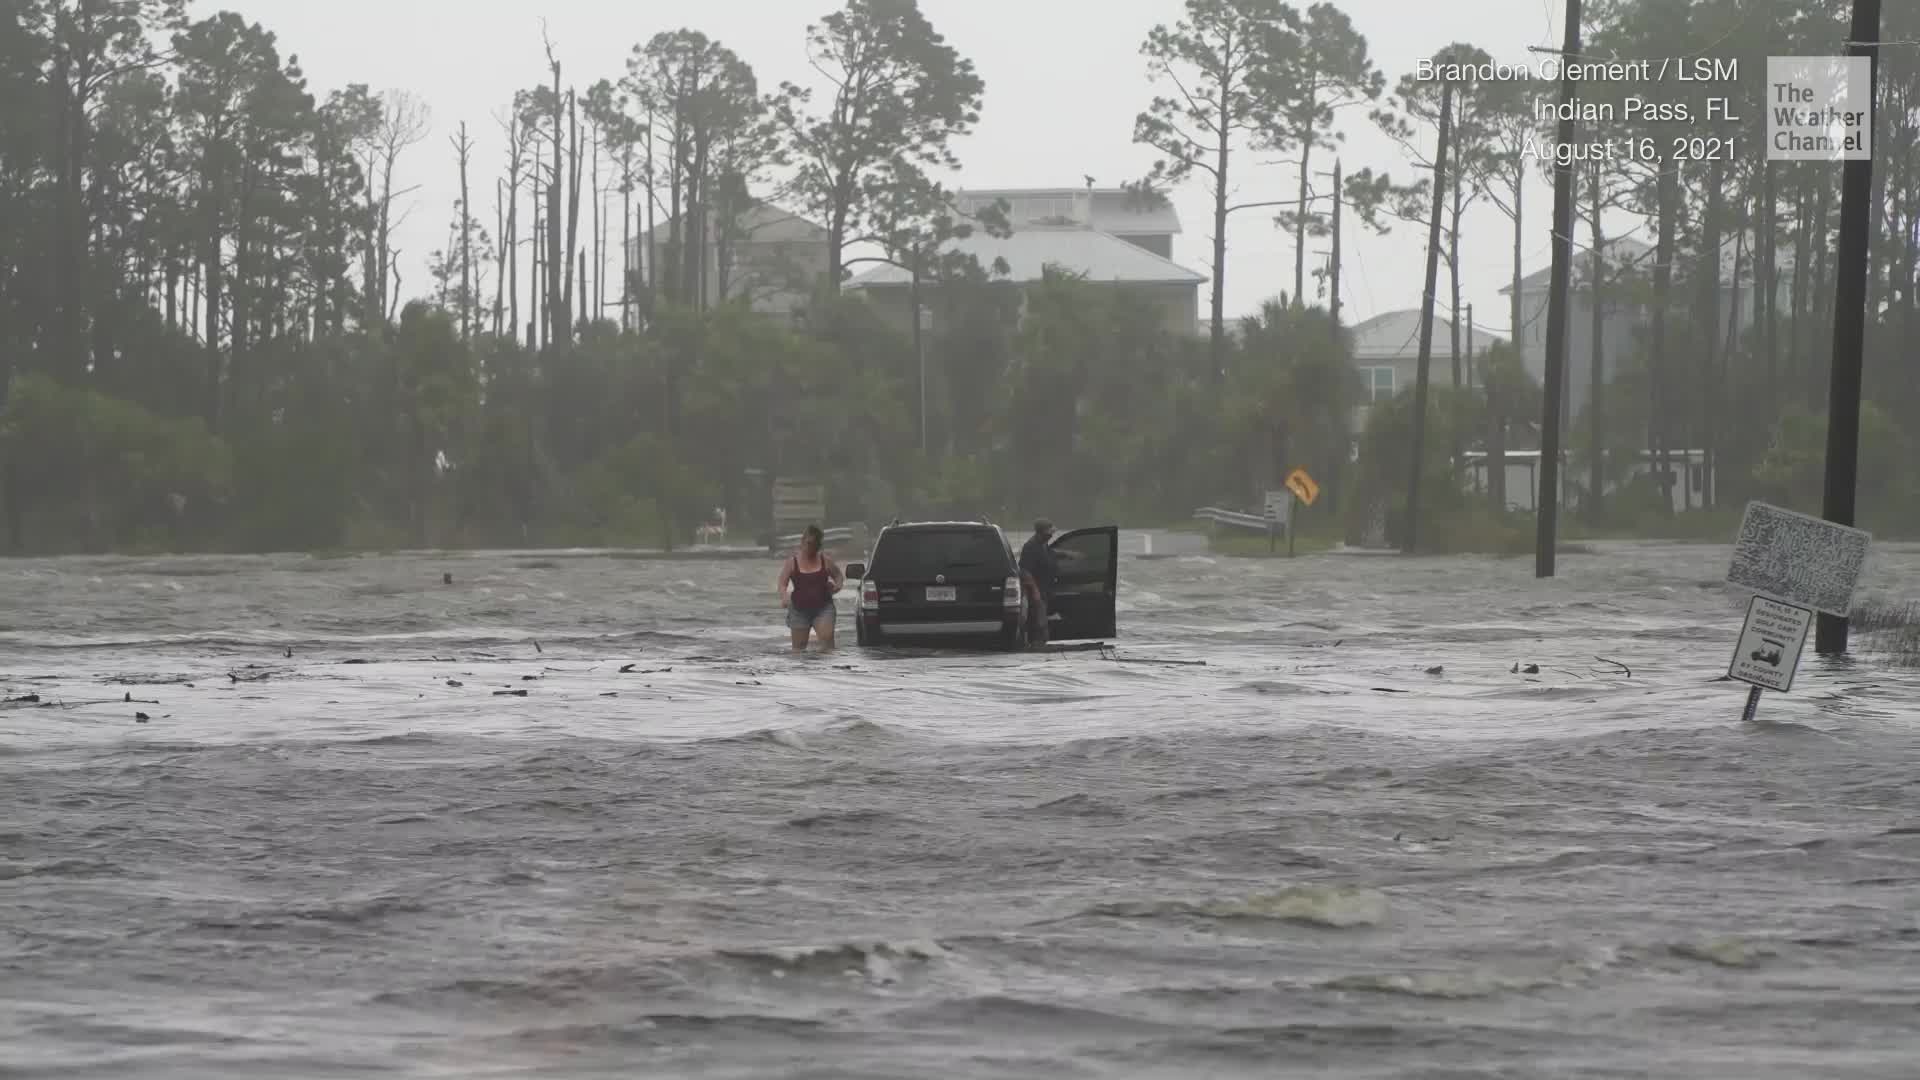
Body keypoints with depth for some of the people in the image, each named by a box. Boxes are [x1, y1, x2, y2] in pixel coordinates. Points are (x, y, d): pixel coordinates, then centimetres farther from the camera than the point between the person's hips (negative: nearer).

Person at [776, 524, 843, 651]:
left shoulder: (826, 560, 3)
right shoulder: (792, 561, -1)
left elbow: (839, 576, 17)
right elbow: (782, 585, -5)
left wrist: (837, 586, -6)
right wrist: (784, 597, -27)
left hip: (823, 607, 0)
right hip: (799, 609, 0)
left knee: (827, 638, -19)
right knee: (799, 646, 5)